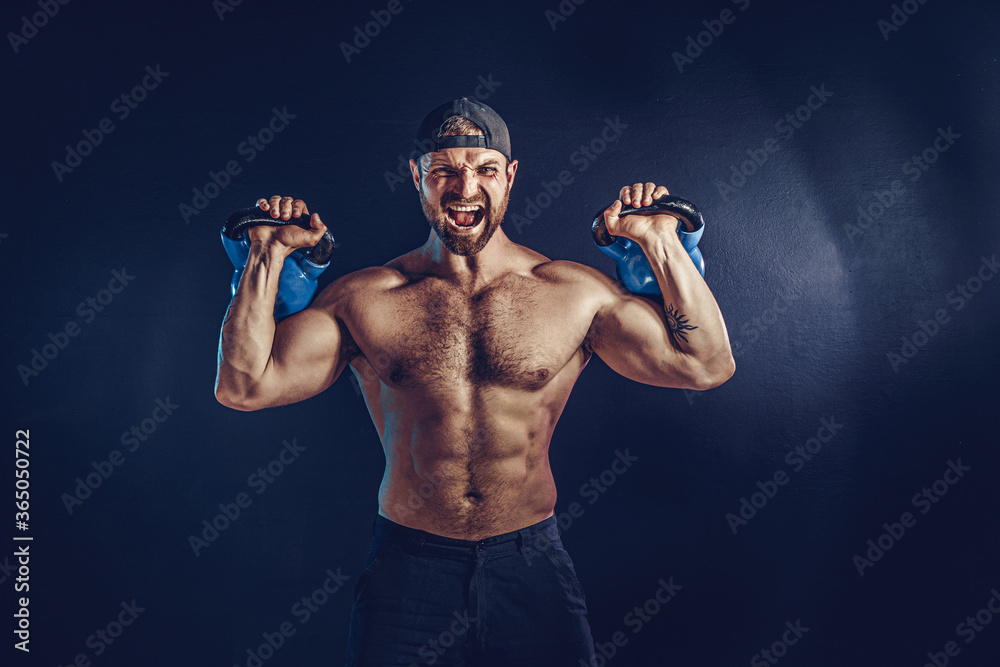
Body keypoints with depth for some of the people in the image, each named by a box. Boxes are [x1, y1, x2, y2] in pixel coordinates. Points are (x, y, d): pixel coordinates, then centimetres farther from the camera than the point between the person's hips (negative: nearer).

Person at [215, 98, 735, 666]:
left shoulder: (575, 292, -2)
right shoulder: (365, 298, -1)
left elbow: (707, 366, -3)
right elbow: (243, 386, -5)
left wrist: (663, 243, -7)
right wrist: (269, 253, -6)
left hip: (532, 567, 1)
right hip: (408, 569, 0)